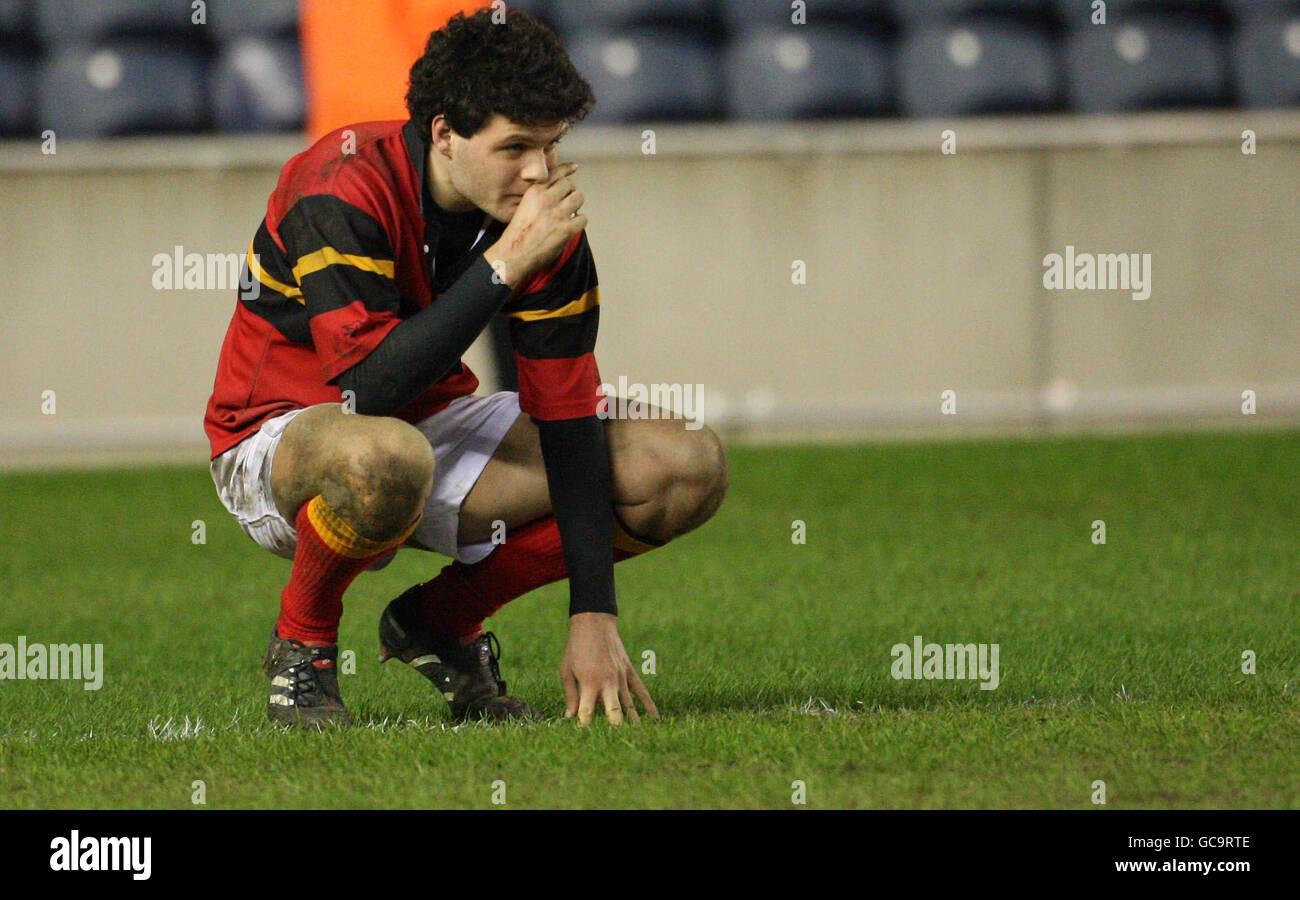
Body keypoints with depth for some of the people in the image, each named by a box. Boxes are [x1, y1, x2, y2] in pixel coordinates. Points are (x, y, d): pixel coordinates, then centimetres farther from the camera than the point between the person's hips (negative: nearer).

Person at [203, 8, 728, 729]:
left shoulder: (547, 220, -10)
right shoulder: (343, 190, -26)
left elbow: (566, 415, -10)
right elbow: (370, 386, -36)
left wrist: (592, 618, -16)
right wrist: (504, 263, -36)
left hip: (435, 425, 6)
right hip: (280, 434, -6)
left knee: (686, 468, -9)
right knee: (388, 454, -44)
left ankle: (441, 621, 8)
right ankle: (301, 650, -11)